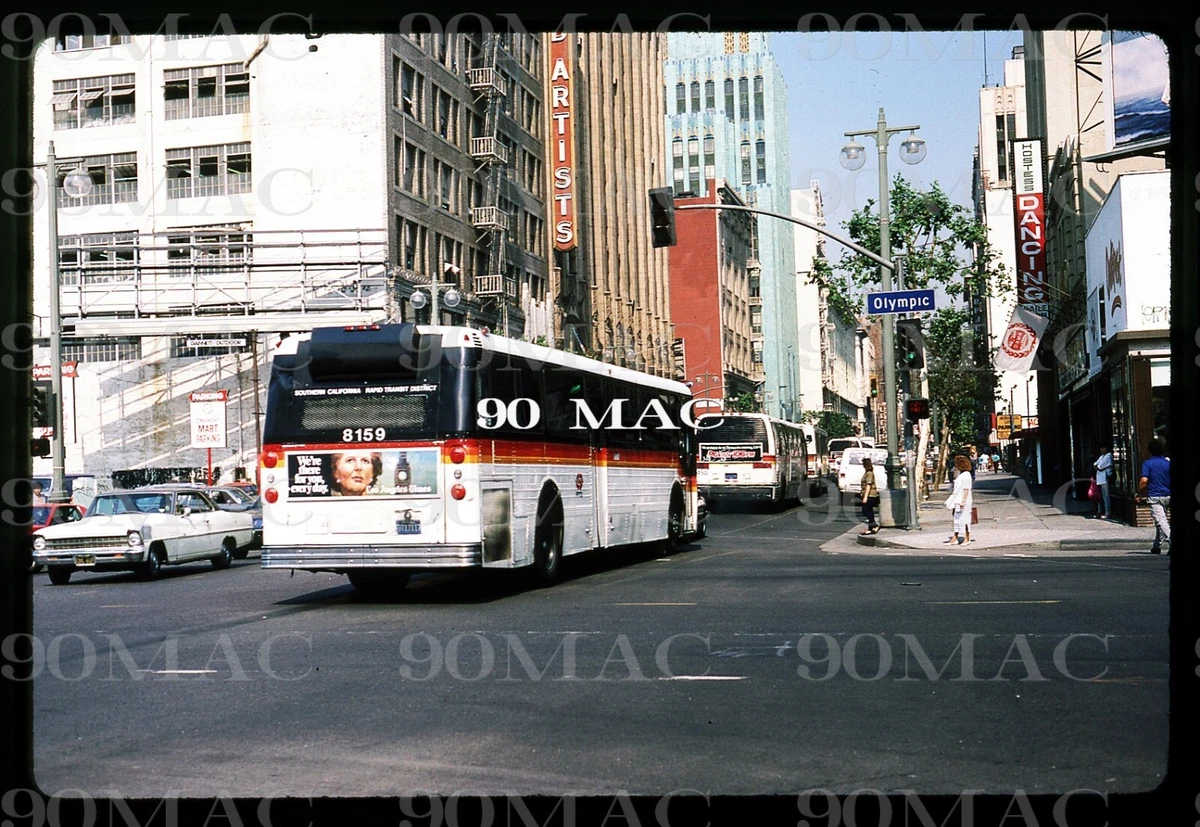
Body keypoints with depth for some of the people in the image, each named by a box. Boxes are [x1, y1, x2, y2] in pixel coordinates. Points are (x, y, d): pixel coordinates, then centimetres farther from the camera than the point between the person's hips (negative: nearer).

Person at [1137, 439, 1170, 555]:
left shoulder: (1147, 464, -6)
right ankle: (1156, 546, 25)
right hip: (1167, 496, 5)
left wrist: (1140, 494, -3)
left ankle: (1171, 542, -27)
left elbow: (1144, 481, -16)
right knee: (1160, 521, 17)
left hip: (1154, 497, -5)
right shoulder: (1168, 463, 5)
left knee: (1161, 521, -10)